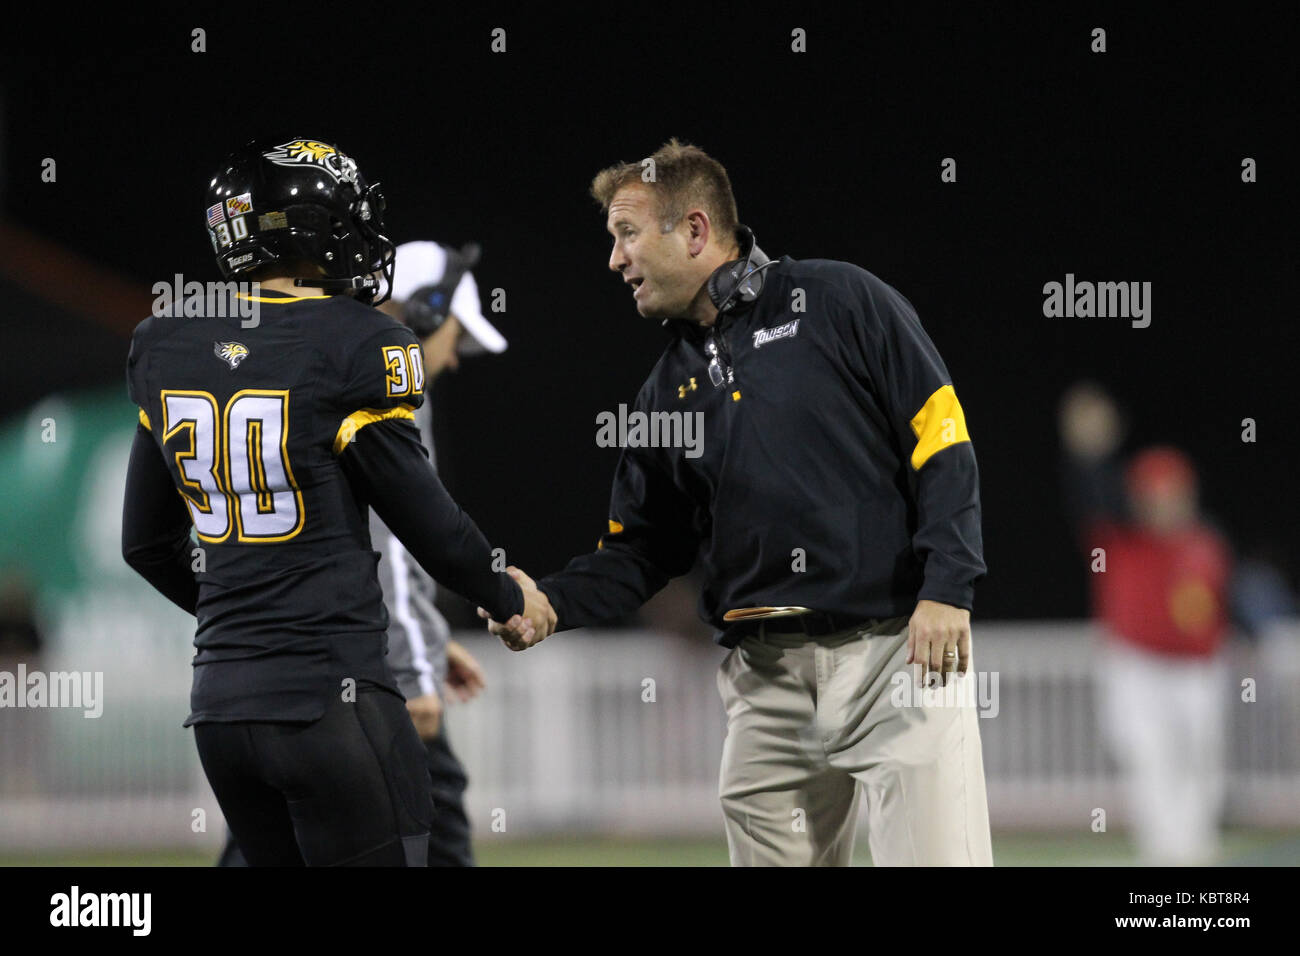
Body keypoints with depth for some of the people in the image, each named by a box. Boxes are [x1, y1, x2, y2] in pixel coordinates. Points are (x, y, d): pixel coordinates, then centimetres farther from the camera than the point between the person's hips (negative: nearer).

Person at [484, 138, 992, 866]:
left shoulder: (838, 302, 0)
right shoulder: (671, 390, 17)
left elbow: (940, 443, -5)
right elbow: (640, 550, 18)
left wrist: (946, 592, -15)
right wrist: (551, 601, -1)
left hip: (898, 644, -5)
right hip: (768, 680, 5)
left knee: (935, 854, -15)